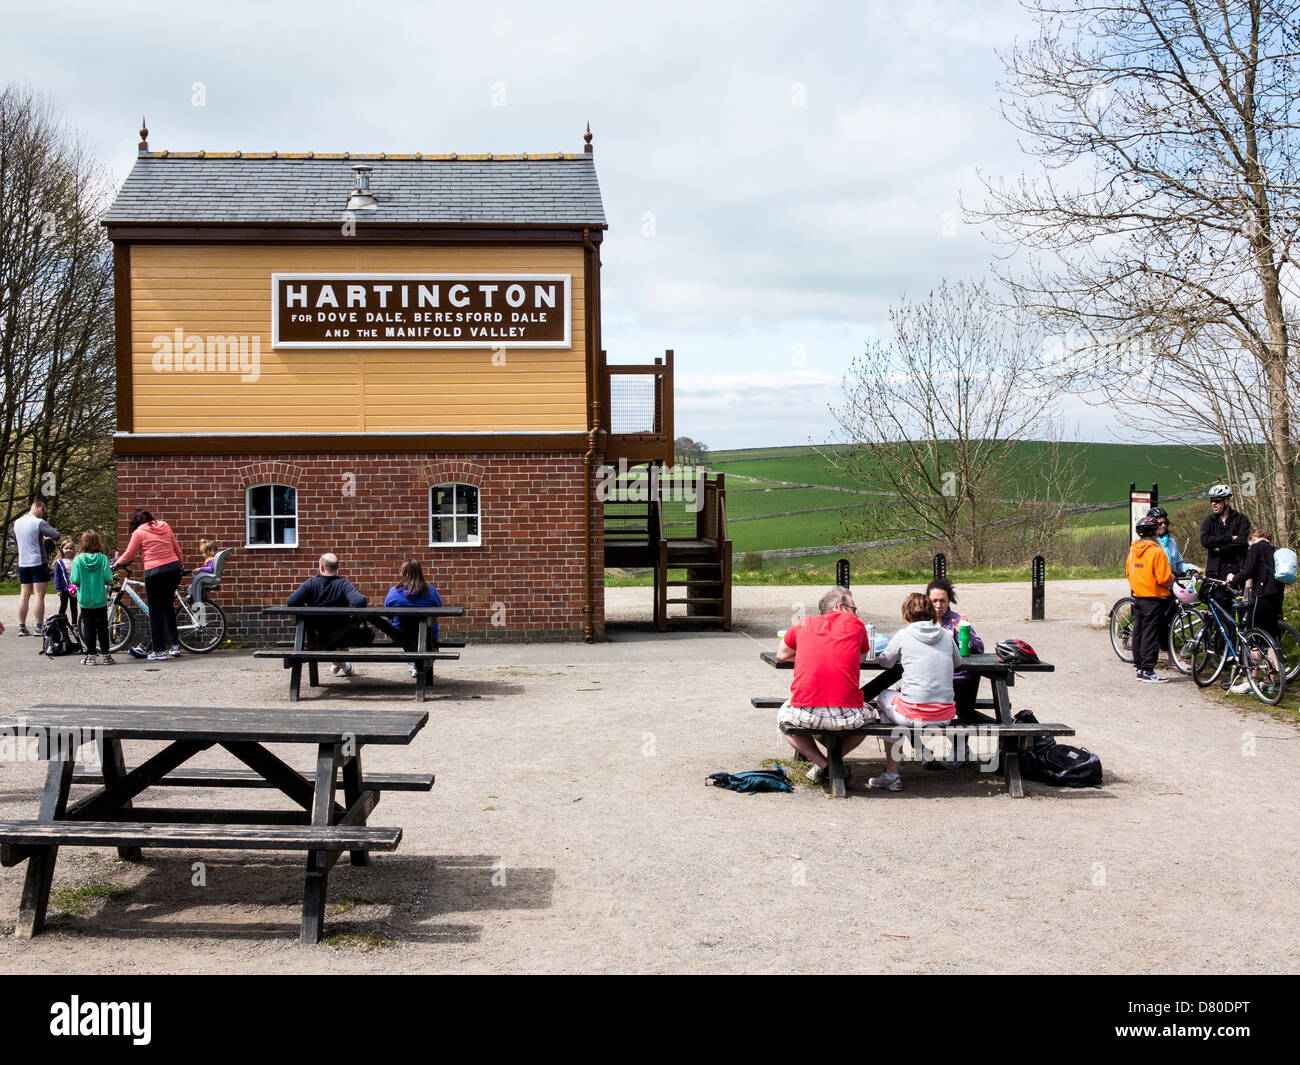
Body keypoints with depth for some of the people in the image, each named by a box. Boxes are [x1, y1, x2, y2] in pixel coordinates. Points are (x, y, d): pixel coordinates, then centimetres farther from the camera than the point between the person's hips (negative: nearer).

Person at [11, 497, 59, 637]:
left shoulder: (17, 523, 10)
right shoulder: (39, 522, -13)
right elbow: (56, 535, -22)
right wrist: (49, 533, 2)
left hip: (22, 564, 7)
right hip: (38, 563, -6)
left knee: (24, 594, 10)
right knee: (39, 595, -4)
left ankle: (22, 627, 10)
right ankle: (40, 627, -4)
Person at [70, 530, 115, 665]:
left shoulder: (78, 559, -8)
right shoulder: (103, 558, -8)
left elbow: (75, 580, -12)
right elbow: (108, 578, -12)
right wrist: (110, 570, 8)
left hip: (85, 600, 0)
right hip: (101, 599, 0)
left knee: (88, 628, 6)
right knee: (103, 627, 9)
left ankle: (90, 656, 6)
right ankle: (106, 655, 10)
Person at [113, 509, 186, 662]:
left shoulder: (139, 532, -1)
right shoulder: (165, 526, 12)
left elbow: (129, 555, 7)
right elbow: (178, 550, 14)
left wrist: (116, 563, 25)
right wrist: (178, 566, 25)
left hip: (154, 572, -5)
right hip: (174, 568, 5)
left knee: (155, 612, 4)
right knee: (168, 607, 19)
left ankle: (159, 651, 5)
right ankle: (174, 645, 18)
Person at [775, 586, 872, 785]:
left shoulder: (802, 624, 15)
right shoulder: (855, 624, 12)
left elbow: (781, 655, 30)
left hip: (805, 714, 0)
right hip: (846, 716, 0)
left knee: (783, 717, 33)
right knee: (866, 716, 35)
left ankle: (822, 764, 14)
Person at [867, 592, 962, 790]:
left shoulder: (903, 635, -2)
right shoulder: (946, 635, 8)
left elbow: (885, 661, 15)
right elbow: (957, 662, 26)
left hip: (914, 715, -4)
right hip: (946, 715, 4)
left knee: (884, 697, 27)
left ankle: (891, 775, 24)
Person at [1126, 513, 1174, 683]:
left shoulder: (1133, 549, 4)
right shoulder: (1157, 551, -17)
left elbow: (1128, 572, 15)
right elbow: (1164, 579, -18)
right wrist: (1172, 578, 2)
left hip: (1137, 596, 7)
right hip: (1154, 598, -7)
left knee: (1138, 631, 12)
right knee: (1150, 633, -3)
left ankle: (1140, 668, 19)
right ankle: (1148, 671, -2)